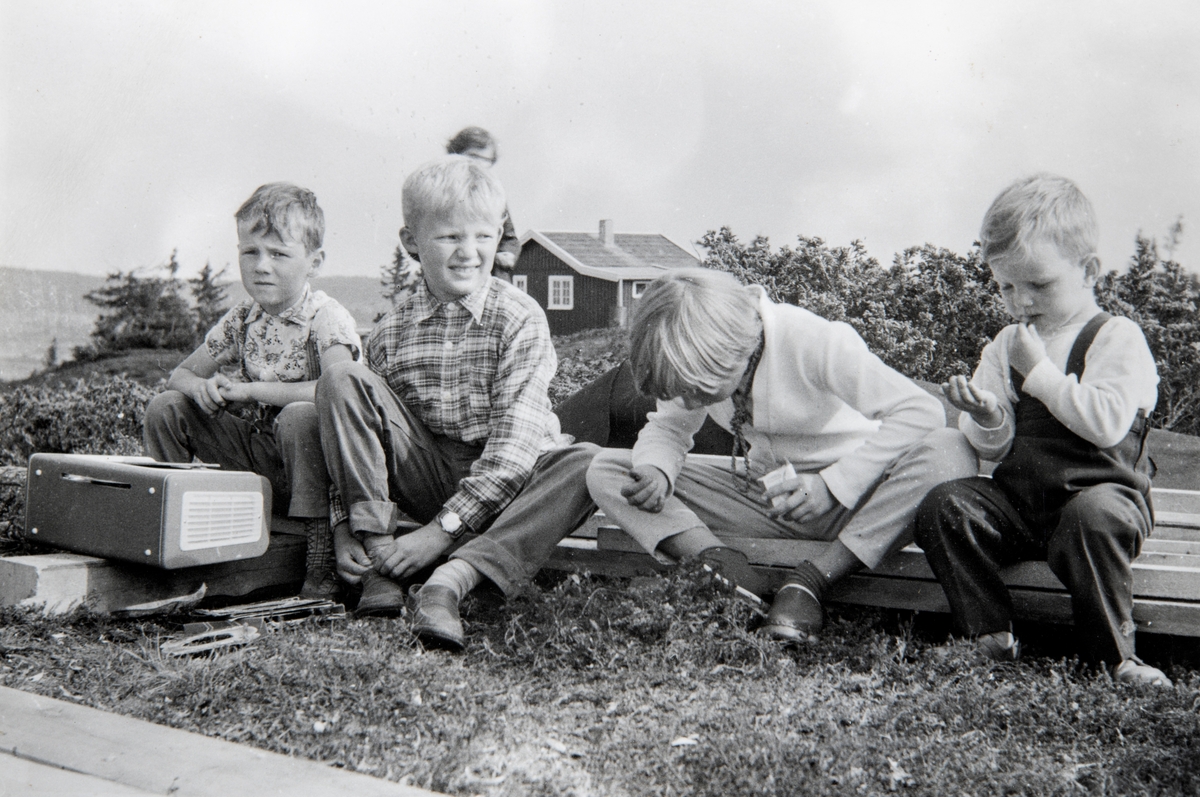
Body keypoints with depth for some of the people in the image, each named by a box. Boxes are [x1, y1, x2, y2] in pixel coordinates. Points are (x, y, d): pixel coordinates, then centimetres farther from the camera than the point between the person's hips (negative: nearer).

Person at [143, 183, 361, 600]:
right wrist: (202, 386, -13)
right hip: (252, 455, 6)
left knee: (302, 416, -38)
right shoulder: (240, 319, 6)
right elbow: (178, 375, 14)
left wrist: (252, 389, -27)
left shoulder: (328, 319, -14)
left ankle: (322, 564, -29)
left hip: (300, 457, -6)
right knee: (165, 408, -3)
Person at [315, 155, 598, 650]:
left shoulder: (520, 319, -10)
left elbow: (515, 441, -18)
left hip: (504, 485, -2)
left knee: (588, 461, -32)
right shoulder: (390, 334, 0)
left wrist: (443, 529, -23)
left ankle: (451, 580, -38)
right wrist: (344, 526, -11)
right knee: (340, 379, -16)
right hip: (426, 477, 2)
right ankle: (381, 558, -21)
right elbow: (353, 424, 5)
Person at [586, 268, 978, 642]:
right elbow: (667, 427, 3)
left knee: (952, 452, -36)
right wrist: (656, 471, -21)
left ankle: (810, 582, -29)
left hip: (850, 499, -3)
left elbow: (923, 410, -26)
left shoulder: (812, 340, -25)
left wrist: (832, 485, -32)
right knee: (604, 470, -11)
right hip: (759, 498, 4)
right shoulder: (692, 362, -9)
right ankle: (727, 569, -27)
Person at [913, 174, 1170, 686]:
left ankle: (1115, 653, -19)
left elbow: (1107, 423, -21)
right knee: (943, 506, -19)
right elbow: (994, 449, 8)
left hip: (1102, 491, -4)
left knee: (1091, 515, -38)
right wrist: (986, 418, -16)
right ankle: (992, 637, -13)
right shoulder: (1006, 346, 12)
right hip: (1017, 501, 5)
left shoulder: (1118, 339, -3)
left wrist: (1040, 371, -16)